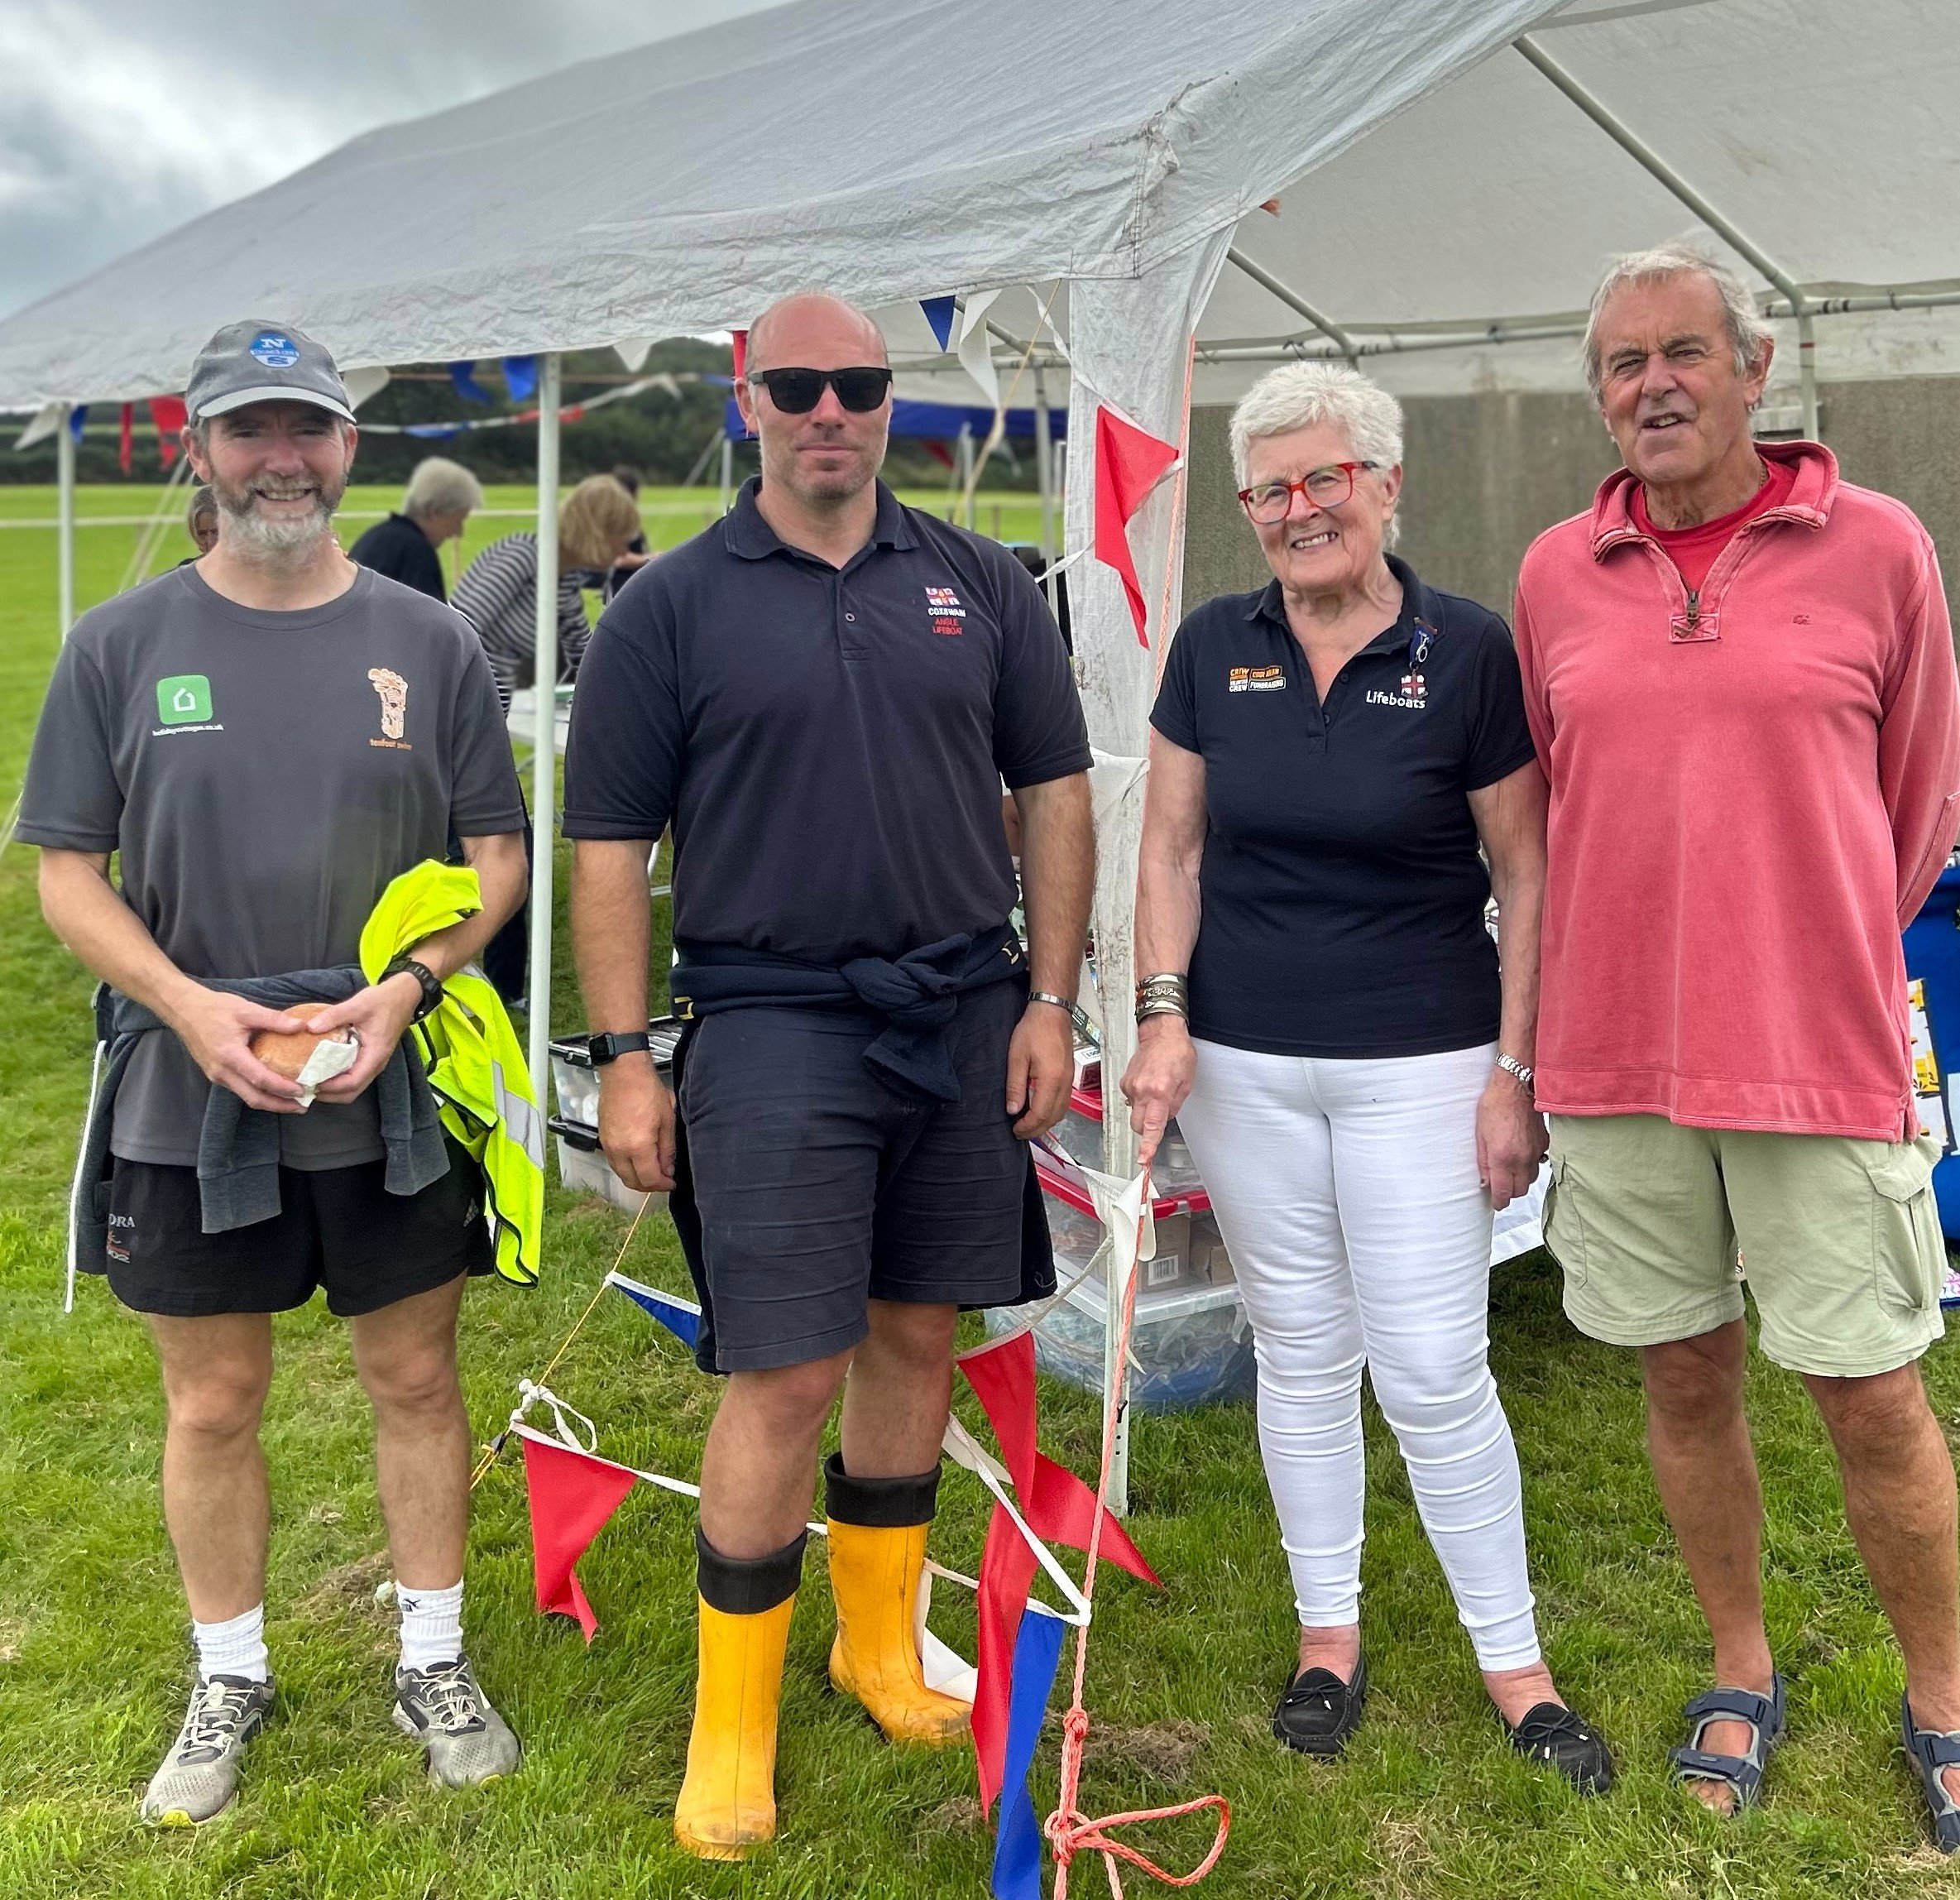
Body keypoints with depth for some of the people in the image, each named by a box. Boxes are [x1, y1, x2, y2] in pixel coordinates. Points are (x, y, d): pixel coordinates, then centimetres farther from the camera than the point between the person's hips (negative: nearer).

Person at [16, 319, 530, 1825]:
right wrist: (189, 1006, -14)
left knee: (417, 1379, 10)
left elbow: (498, 853, 4)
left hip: (395, 1094, 0)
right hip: (188, 1096, 0)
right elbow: (67, 872, 1)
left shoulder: (428, 642, 2)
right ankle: (230, 1682, 30)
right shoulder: (123, 644, 1)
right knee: (213, 1404, 10)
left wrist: (409, 985, -13)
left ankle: (436, 1665, 28)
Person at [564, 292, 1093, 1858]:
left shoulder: (979, 585, 8)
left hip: (965, 1015, 4)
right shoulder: (672, 608, 0)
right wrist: (624, 1058, -5)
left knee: (917, 1341, 13)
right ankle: (733, 1720, 12)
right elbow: (610, 847, -1)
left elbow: (1054, 793, 10)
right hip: (774, 1025, -3)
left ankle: (882, 1646, 31)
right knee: (785, 1376, -4)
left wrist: (1049, 998, 4)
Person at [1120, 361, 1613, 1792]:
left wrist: (1517, 1071, -6)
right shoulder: (1214, 648, 2)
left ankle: (1514, 1663, 19)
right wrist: (1164, 1015, -4)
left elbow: (1526, 878, -4)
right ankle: (1330, 1631, 31)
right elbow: (1172, 849, 7)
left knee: (1437, 1375, -1)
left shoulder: (1468, 651, -7)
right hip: (1246, 1063, 3)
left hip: (1419, 1064, -3)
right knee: (1301, 1357, 13)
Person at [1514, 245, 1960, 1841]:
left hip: (1820, 1057, -2)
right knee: (1685, 1376, 12)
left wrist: (1820, 971, 11)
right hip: (1616, 1058, 3)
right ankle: (1744, 1671, 32)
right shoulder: (1557, 576, 5)